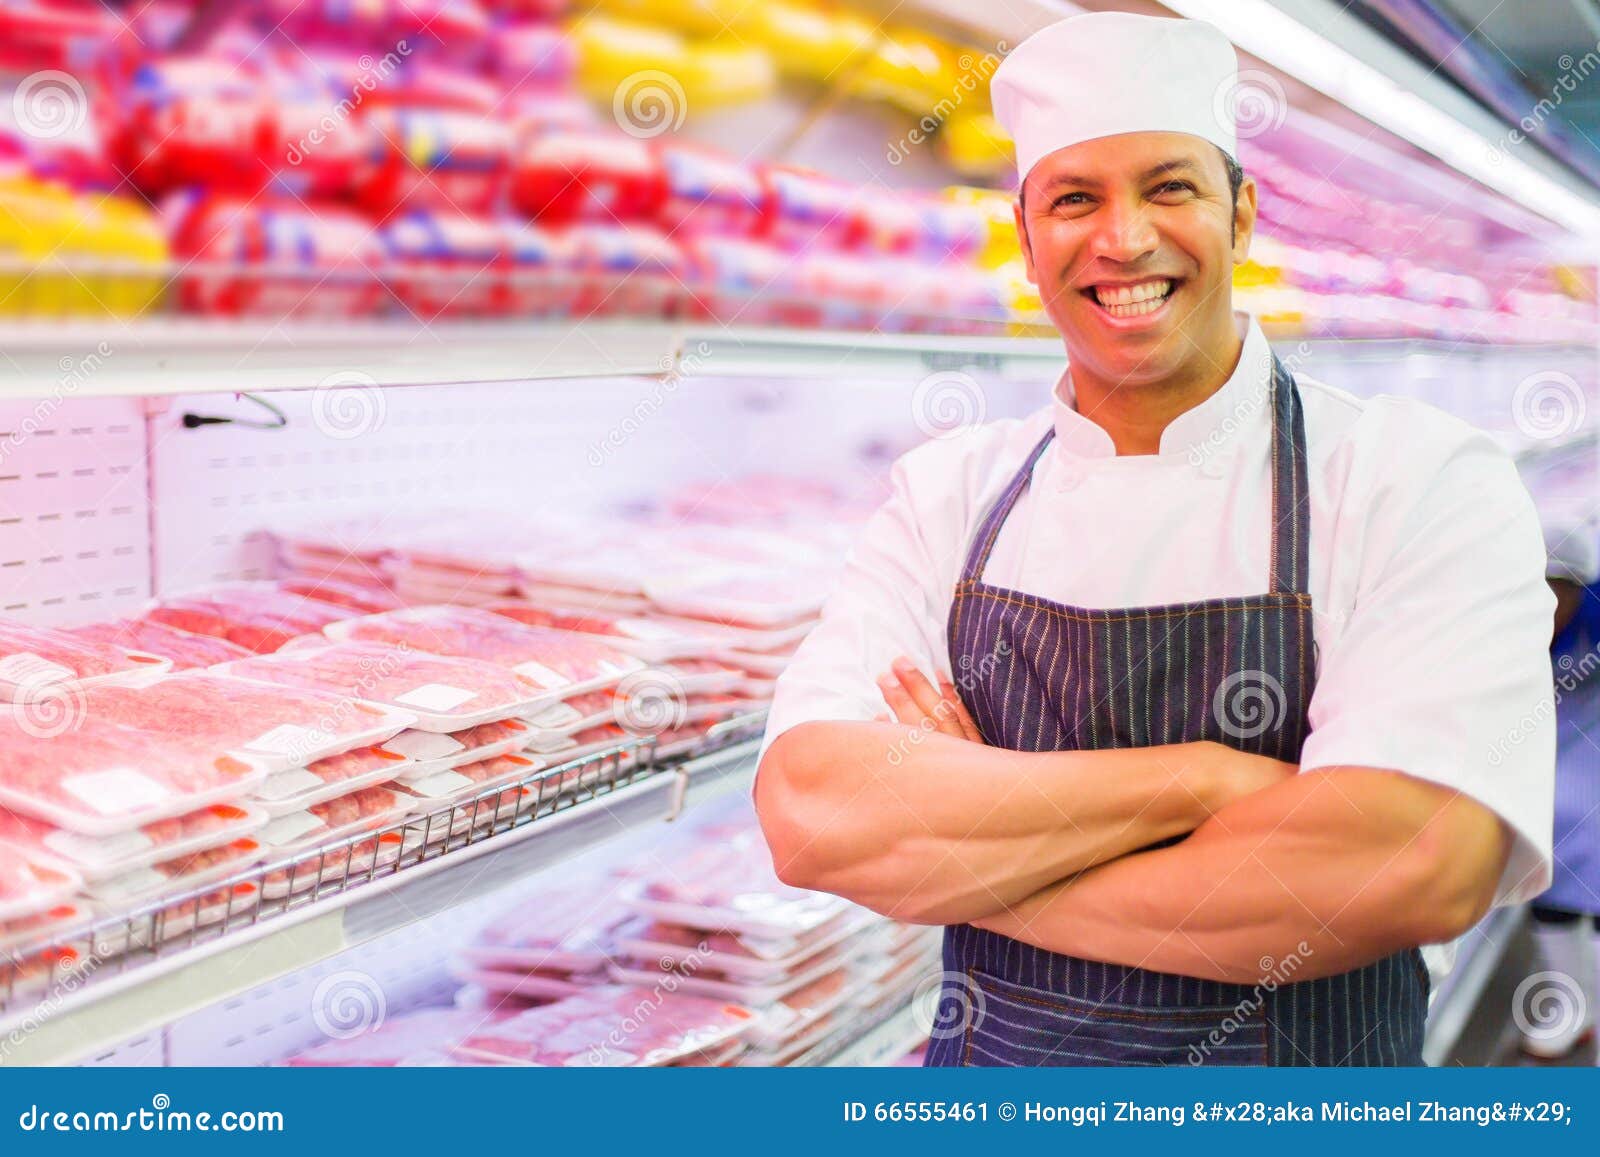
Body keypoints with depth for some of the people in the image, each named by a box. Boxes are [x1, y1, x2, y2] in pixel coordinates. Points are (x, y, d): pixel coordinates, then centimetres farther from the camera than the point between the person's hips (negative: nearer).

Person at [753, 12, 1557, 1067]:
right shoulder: (948, 494, -7)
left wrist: (963, 861, -21)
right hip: (984, 1067, 3)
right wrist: (1199, 778, -27)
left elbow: (1414, 869, -29)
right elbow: (809, 812, -19)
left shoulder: (1425, 478, -15)